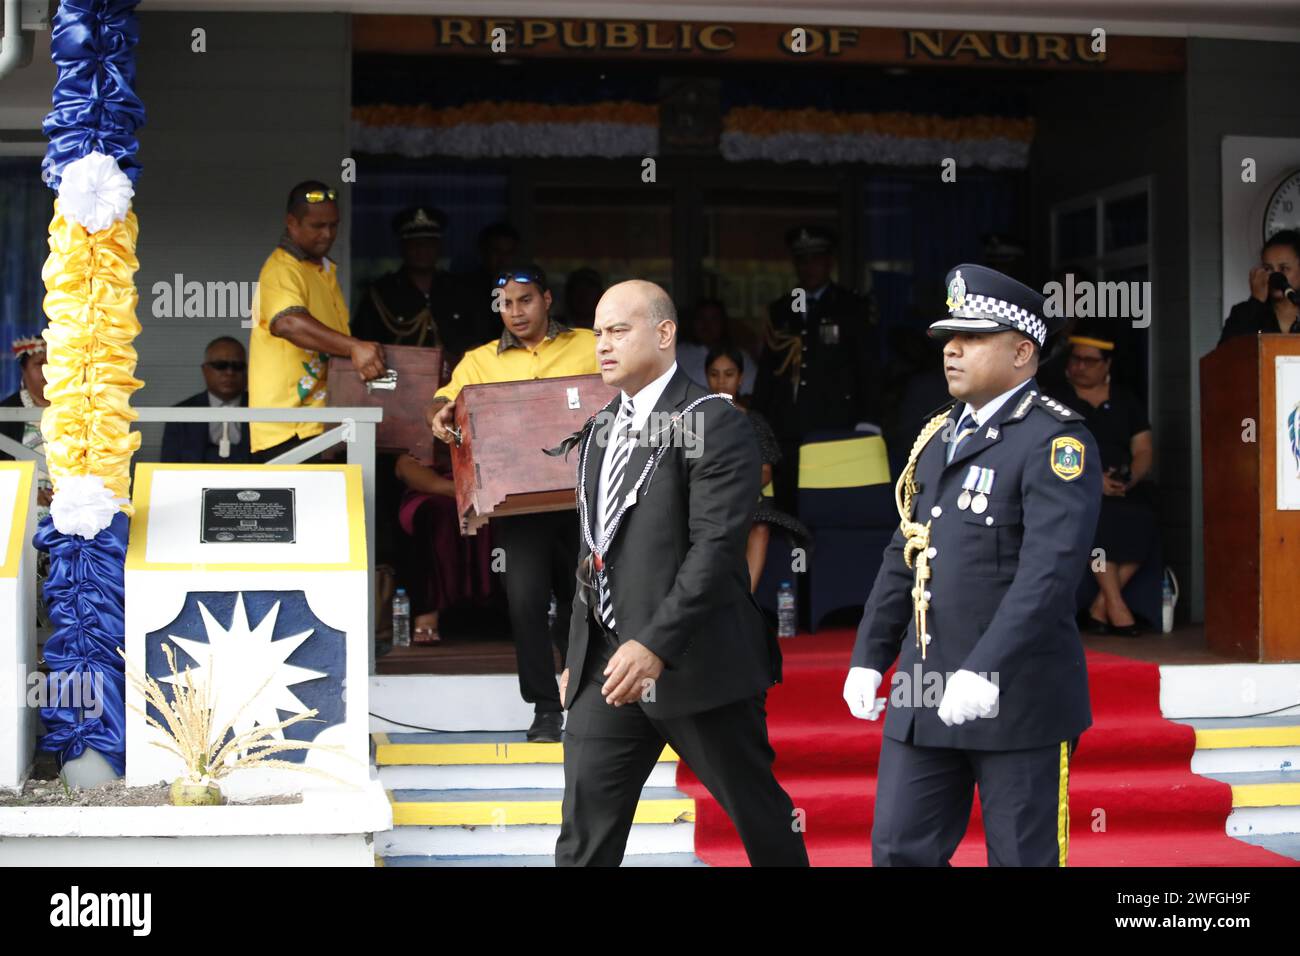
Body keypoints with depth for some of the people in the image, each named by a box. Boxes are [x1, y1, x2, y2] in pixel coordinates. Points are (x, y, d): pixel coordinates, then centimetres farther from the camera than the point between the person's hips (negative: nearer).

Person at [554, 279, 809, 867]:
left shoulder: (714, 424, -9)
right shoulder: (601, 429, 16)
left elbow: (716, 547, -18)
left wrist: (655, 644, -25)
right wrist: (578, 654, 19)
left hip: (695, 660, -6)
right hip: (608, 662, 7)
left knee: (760, 817, 6)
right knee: (584, 837, 3)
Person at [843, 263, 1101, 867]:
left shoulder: (1056, 441, -12)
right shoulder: (939, 436, 14)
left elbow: (1050, 568, -23)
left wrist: (985, 671, -30)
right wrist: (869, 657, 14)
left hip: (1017, 697, -7)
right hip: (924, 695, 7)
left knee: (1023, 856, 4)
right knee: (899, 851, 7)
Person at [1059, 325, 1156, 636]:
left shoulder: (1126, 401, 18)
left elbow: (1144, 451, 11)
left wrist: (1129, 479, -11)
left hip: (1122, 486, 3)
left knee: (1142, 517, -29)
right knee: (1098, 512, -36)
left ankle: (1100, 608, -22)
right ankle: (1115, 605, -30)